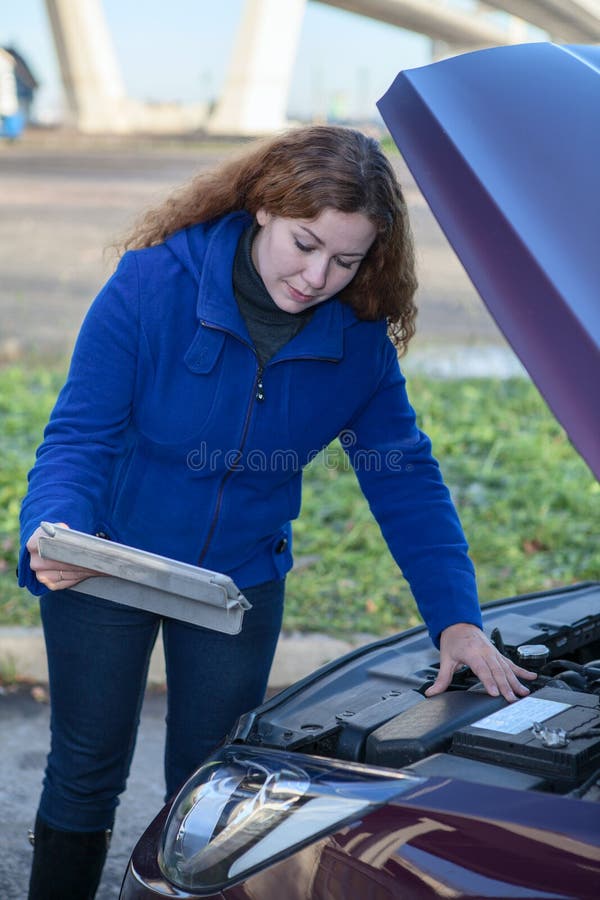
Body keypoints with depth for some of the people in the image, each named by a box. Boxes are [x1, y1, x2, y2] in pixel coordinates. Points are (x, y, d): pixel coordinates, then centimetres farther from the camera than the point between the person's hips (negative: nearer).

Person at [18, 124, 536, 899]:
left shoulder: (359, 337, -13)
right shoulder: (154, 283, -23)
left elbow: (406, 480, -7)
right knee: (87, 770, 11)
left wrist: (456, 620, -16)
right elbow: (79, 436, -22)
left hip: (240, 576, 3)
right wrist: (54, 534, -42)